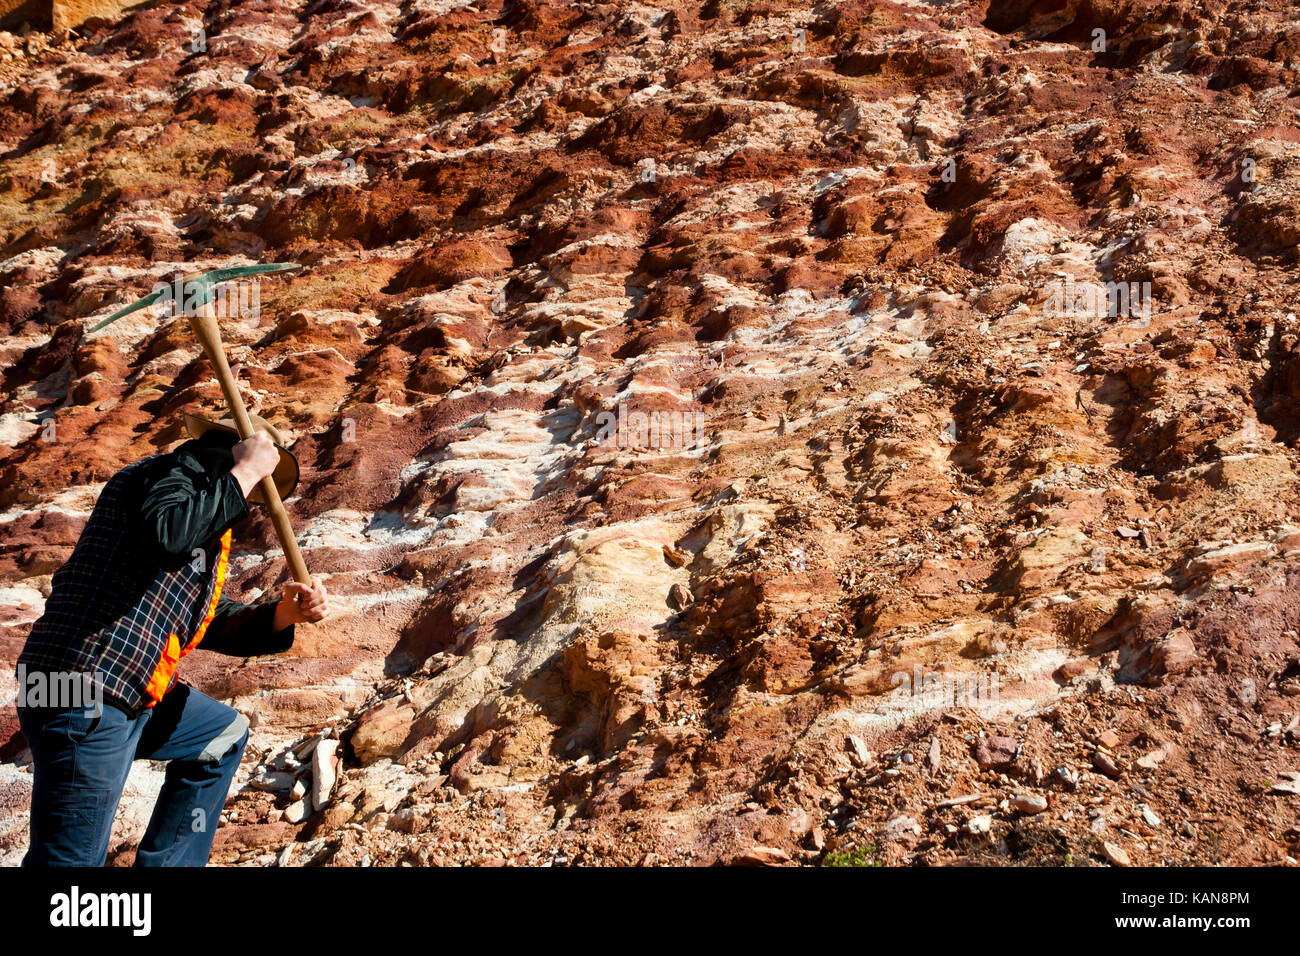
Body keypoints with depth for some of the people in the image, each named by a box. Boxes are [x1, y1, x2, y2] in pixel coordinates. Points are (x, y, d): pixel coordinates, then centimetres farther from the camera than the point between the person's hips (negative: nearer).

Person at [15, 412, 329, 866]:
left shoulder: (209, 525, 22)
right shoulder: (170, 472, -7)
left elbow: (211, 622, 23)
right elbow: (166, 536, -30)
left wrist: (282, 615, 7)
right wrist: (244, 472, -18)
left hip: (133, 698, 11)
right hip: (83, 695, -11)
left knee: (225, 734, 28)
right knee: (72, 859, -10)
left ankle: (165, 863, 28)